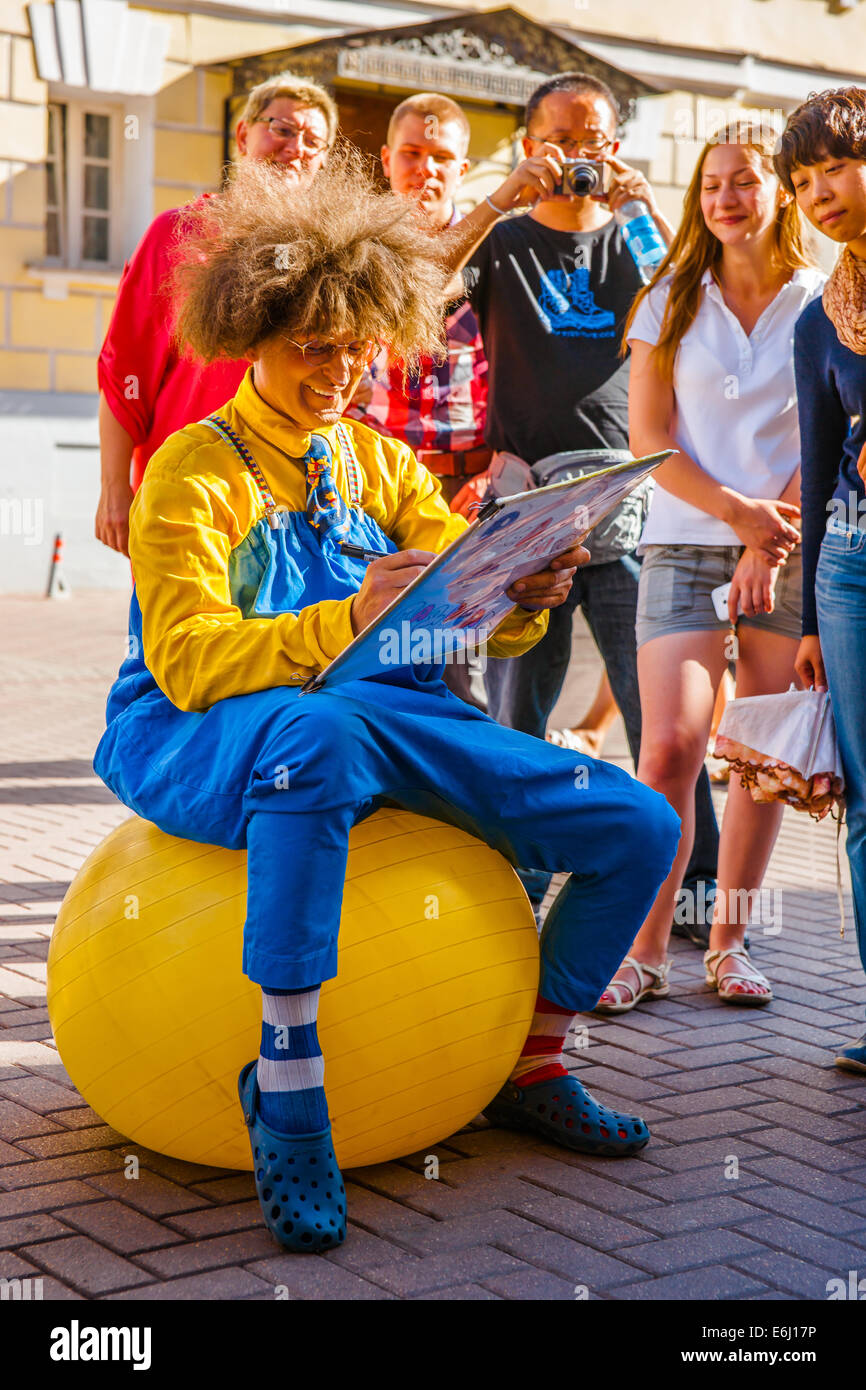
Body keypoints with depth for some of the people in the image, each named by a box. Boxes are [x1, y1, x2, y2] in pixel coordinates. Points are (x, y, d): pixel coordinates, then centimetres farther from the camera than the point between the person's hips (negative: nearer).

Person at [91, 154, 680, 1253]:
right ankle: (288, 1089, -35)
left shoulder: (381, 465, 15)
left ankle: (531, 1071, 13)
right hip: (197, 739, -6)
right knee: (320, 729, -44)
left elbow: (484, 623, 8)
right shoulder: (196, 470, -3)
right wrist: (350, 618, -29)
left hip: (392, 720, 6)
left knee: (640, 828, -6)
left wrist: (526, 599, -17)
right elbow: (186, 661, -16)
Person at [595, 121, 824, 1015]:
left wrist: (771, 540, -10)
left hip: (793, 552, 1)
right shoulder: (672, 301, 9)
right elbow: (648, 436, 2)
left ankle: (728, 942, 14)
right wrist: (735, 508, -11)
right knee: (669, 748, -12)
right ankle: (644, 951, -4)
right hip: (686, 544, 0)